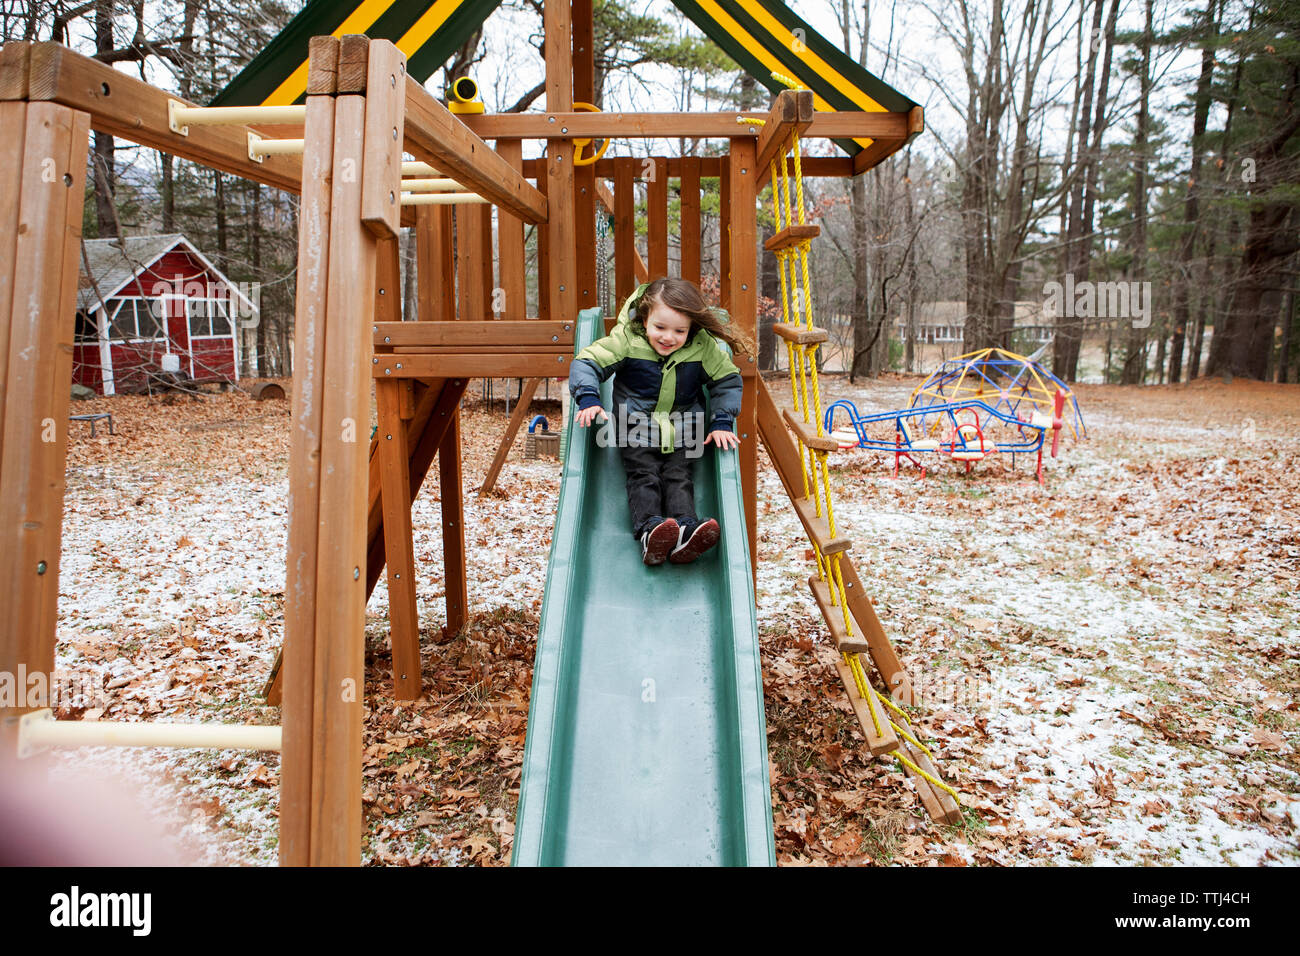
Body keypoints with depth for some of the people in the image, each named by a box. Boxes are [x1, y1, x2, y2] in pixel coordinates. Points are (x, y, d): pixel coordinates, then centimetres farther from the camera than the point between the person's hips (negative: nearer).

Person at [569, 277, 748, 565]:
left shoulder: (703, 347, -8)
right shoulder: (626, 341, -13)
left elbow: (728, 380, 3)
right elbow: (587, 362, -12)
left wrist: (722, 422, -8)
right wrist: (588, 398, -30)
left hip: (683, 431, 1)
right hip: (636, 427, -1)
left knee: (678, 475, -15)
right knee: (644, 475, -19)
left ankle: (684, 530, -34)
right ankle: (649, 529, -36)